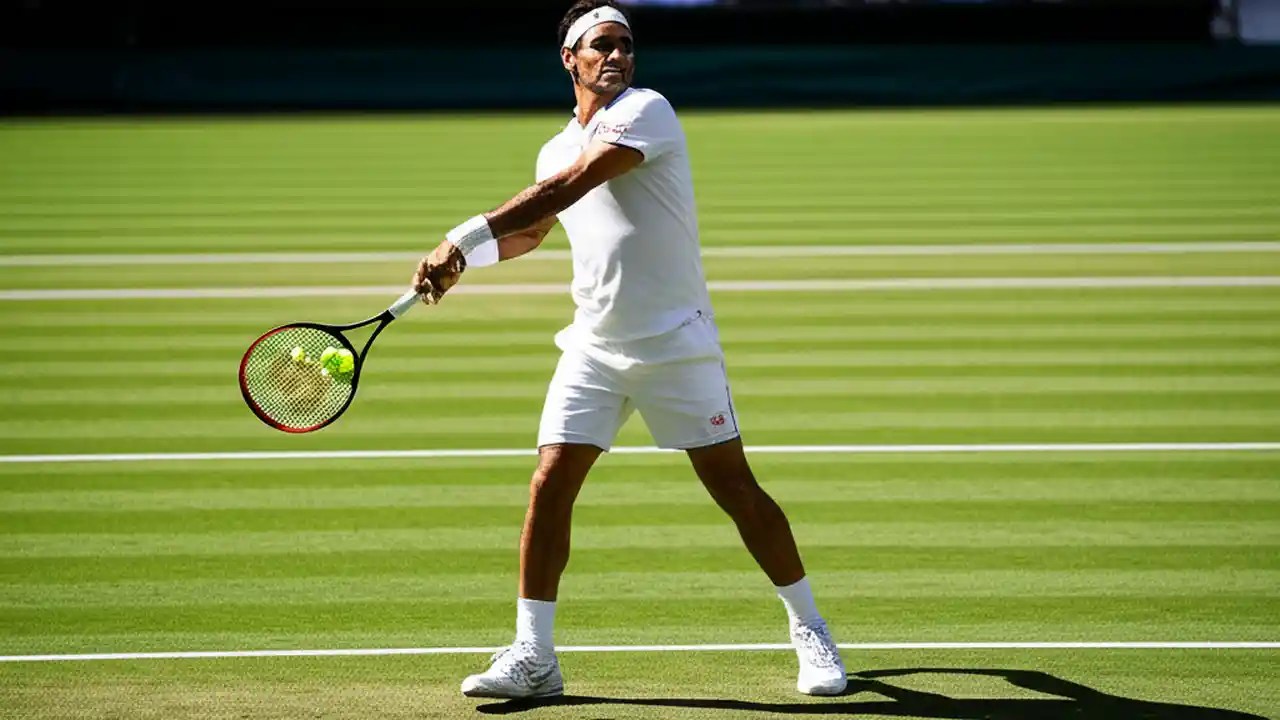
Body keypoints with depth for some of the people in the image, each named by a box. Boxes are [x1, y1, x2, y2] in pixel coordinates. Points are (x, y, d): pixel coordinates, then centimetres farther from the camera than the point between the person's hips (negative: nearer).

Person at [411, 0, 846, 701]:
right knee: (550, 483, -6)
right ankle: (532, 657, -1)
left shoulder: (646, 112, -10)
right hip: (593, 346, 5)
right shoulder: (558, 150, 12)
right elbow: (530, 231, 32)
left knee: (734, 486, -3)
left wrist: (469, 235, -29)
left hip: (675, 341, -5)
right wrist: (461, 261, 13)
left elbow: (571, 185, -24)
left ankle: (810, 632, 13)